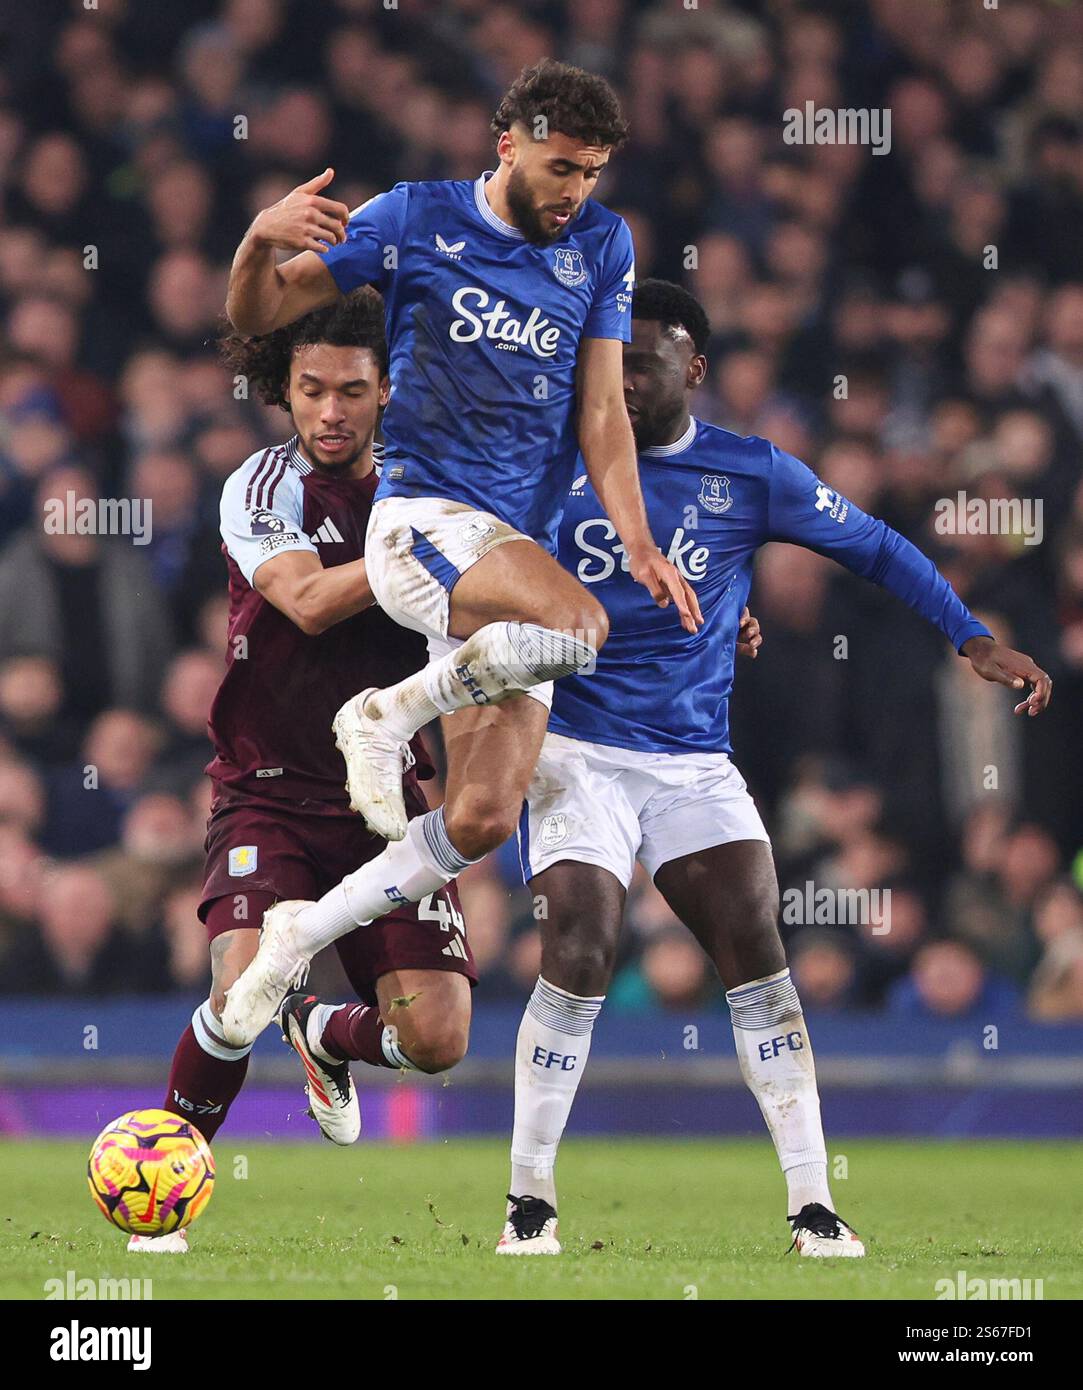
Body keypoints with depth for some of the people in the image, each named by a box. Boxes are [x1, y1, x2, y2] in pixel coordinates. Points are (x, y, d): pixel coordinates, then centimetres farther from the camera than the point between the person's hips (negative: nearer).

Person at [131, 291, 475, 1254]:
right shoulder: (263, 488, -6)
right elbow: (310, 601, -24)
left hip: (387, 797, 4)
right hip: (271, 794, -3)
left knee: (435, 1040, -10)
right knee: (247, 989, -27)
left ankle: (326, 1035, 28)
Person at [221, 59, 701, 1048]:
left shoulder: (602, 245, 8)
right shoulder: (416, 218, -1)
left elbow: (601, 410, 9)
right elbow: (256, 316, 2)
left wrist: (640, 544, -4)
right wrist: (262, 242, -20)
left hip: (522, 550, 5)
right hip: (420, 514, -5)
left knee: (484, 821, -2)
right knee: (576, 623, -34)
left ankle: (301, 936, 16)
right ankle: (389, 714, -11)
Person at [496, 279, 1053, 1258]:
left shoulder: (753, 475, 1)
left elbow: (874, 547, 11)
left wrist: (974, 641, 4)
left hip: (696, 764, 1)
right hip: (577, 752, -1)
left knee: (757, 957, -11)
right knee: (578, 961, -16)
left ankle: (813, 1207, -6)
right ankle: (529, 1202, -2)